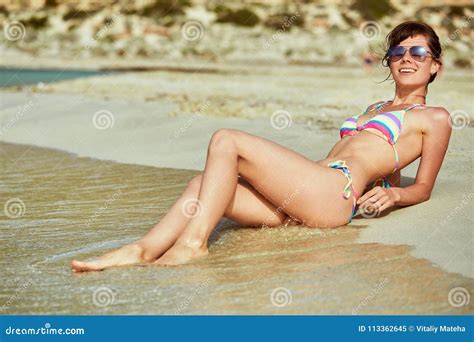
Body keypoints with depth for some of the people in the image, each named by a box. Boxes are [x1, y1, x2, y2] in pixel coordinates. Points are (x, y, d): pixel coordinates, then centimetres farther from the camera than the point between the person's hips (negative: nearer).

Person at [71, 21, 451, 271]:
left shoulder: (434, 118, 13)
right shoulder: (374, 108, 35)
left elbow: (423, 188, 9)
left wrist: (393, 192, -10)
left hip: (335, 193, -8)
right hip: (307, 200, 8)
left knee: (226, 140, -19)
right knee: (205, 185, -13)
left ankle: (193, 241, -27)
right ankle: (142, 250, -27)